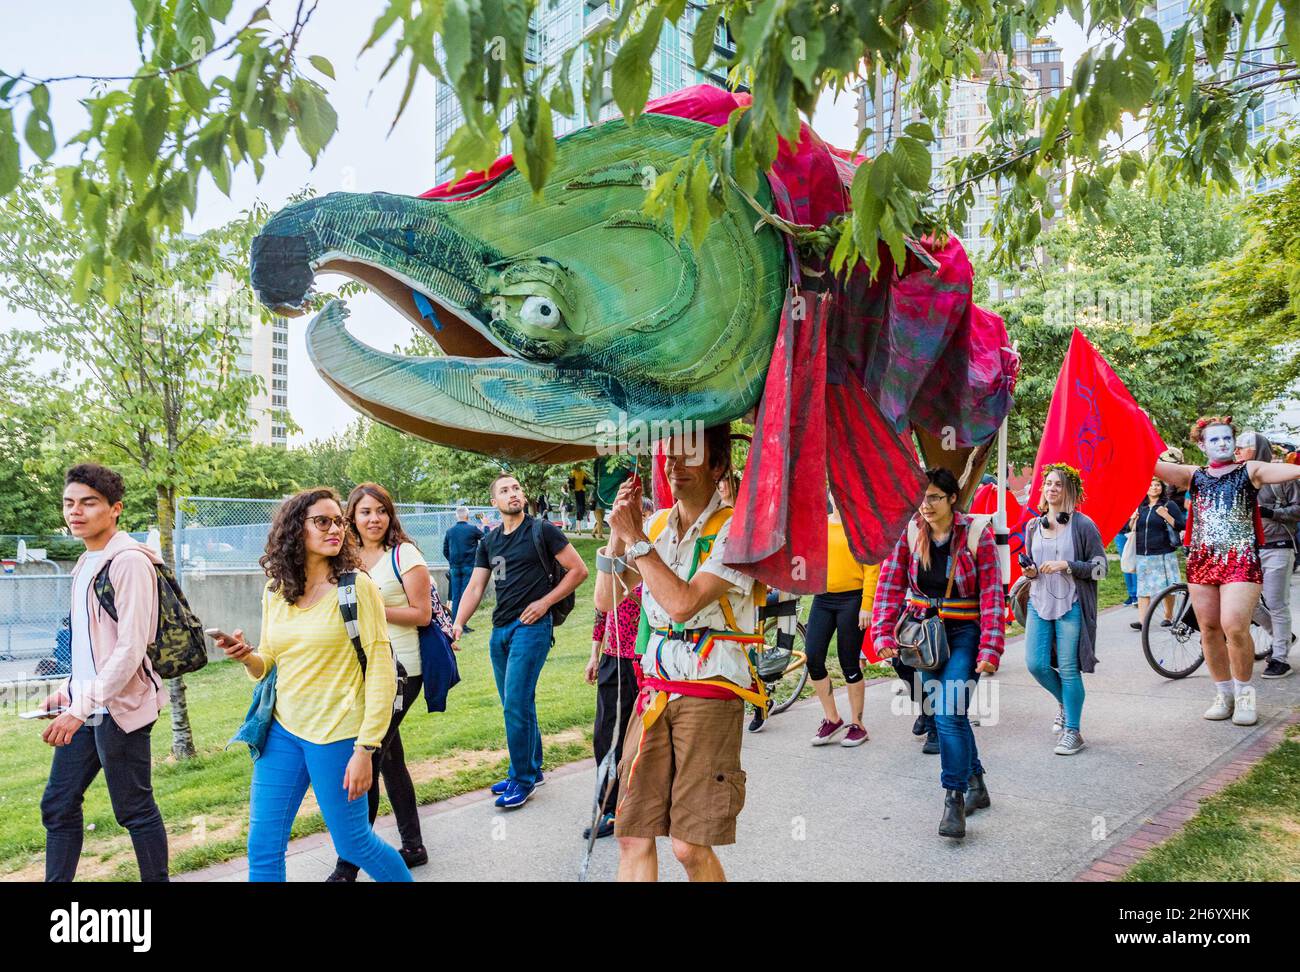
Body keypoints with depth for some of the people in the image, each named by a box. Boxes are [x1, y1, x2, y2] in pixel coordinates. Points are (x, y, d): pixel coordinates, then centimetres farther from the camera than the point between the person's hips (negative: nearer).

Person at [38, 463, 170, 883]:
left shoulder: (129, 561, -15)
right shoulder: (86, 562, 13)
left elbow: (130, 649, -21)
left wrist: (81, 707, -22)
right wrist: (69, 690, 14)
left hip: (119, 708, -9)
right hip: (84, 707, 9)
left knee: (134, 810, 2)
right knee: (57, 805, 14)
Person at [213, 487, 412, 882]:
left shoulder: (357, 586, -11)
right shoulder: (275, 591, 5)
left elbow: (381, 672, -13)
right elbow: (268, 665, 15)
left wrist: (365, 750, -16)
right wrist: (247, 657, -9)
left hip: (337, 734, -5)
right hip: (282, 731, 5)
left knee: (354, 843, 7)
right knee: (262, 849, 8)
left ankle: (405, 877, 34)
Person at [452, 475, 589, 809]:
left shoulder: (542, 531, -4)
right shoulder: (490, 542, 13)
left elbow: (578, 570, -5)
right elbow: (475, 588, 10)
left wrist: (545, 601, -10)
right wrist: (458, 624, -5)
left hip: (531, 626, -7)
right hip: (500, 629, 7)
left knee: (517, 703, -10)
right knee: (515, 704, 14)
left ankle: (523, 780, 4)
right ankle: (532, 769, 28)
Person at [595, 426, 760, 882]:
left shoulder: (733, 529, -10)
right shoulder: (655, 524, 10)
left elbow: (683, 604, -21)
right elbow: (606, 600, 11)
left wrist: (636, 539, -15)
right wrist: (617, 535, -3)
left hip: (710, 692, -5)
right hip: (655, 688, 6)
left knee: (690, 847, -4)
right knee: (633, 839, 4)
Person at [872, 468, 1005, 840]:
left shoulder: (977, 535, -9)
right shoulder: (910, 533, 0)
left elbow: (992, 596, -11)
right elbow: (890, 585, -1)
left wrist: (990, 649, -18)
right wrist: (883, 634, -11)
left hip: (964, 632, -4)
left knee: (950, 714, -14)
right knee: (946, 711, 12)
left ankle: (954, 800, -4)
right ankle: (976, 784, 31)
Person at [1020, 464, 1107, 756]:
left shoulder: (1083, 525, -4)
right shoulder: (1033, 526, 10)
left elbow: (1100, 568, -5)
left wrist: (1066, 565, -18)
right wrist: (1030, 572, 0)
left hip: (1071, 606, -5)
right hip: (1039, 603, 5)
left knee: (1069, 669, -3)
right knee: (1035, 665, 0)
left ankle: (1072, 731, 10)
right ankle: (1064, 701, 31)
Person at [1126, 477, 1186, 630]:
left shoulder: (1169, 505, 1)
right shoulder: (1140, 507, 13)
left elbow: (1182, 526, -5)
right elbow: (1131, 528, 21)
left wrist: (1166, 516, -16)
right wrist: (1133, 519, 1)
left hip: (1163, 554, -3)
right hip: (1142, 555, 3)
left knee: (1167, 588, 5)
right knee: (1142, 588, -2)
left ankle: (1169, 616, 21)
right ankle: (1142, 620, -5)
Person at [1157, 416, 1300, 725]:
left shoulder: (1250, 471, 5)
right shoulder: (1194, 475, 10)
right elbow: (1153, 465, -4)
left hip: (1241, 560, -3)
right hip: (1202, 560, 3)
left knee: (1234, 627, -15)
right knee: (1209, 630, 4)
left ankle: (1244, 694, 6)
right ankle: (1224, 694, 19)